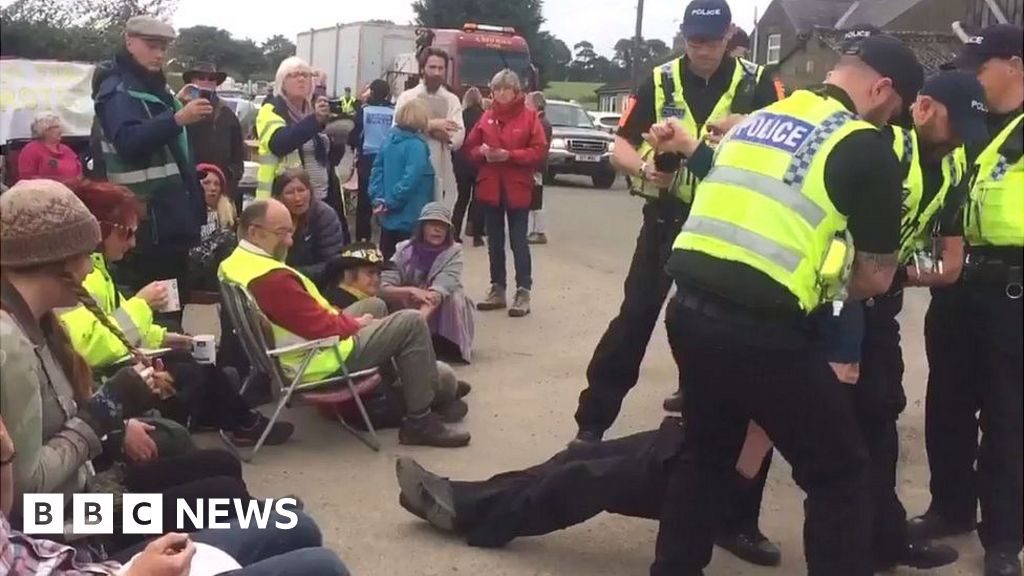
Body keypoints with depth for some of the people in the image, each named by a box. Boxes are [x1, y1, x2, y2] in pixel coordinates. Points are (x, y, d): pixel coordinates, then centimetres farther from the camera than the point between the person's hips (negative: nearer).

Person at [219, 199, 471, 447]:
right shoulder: (271, 278, -30)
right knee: (412, 323, -7)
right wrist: (355, 323, -5)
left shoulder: (233, 264, 2)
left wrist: (345, 318, 4)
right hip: (317, 364, -11)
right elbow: (322, 327, -25)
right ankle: (421, 422, -1)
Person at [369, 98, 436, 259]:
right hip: (409, 217, -7)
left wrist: (378, 198, 1)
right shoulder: (416, 145, -17)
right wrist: (391, 202, -16)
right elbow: (410, 179, -25)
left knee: (387, 259, 15)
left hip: (389, 216, 7)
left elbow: (377, 169, 7)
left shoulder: (389, 139, 7)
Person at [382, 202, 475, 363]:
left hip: (441, 317, -1)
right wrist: (410, 291, -40)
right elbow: (382, 288, -19)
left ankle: (448, 349, -11)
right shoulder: (405, 250, -11)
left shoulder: (453, 252, -16)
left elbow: (439, 291, -34)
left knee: (453, 295, -31)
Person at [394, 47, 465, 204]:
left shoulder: (452, 100, 8)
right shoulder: (407, 97, 4)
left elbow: (457, 139, -3)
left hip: (441, 171, 2)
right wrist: (430, 125, -17)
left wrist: (422, 127, -11)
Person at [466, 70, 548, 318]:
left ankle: (523, 292, 1)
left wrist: (510, 155, -19)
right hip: (490, 187, 4)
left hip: (517, 188, -4)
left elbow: (539, 151, -9)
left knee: (518, 242, -3)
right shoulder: (486, 117, 9)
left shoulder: (530, 116, -2)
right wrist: (482, 152, -11)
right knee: (495, 242, 11)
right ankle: (497, 290, 19)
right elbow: (470, 148, 11)